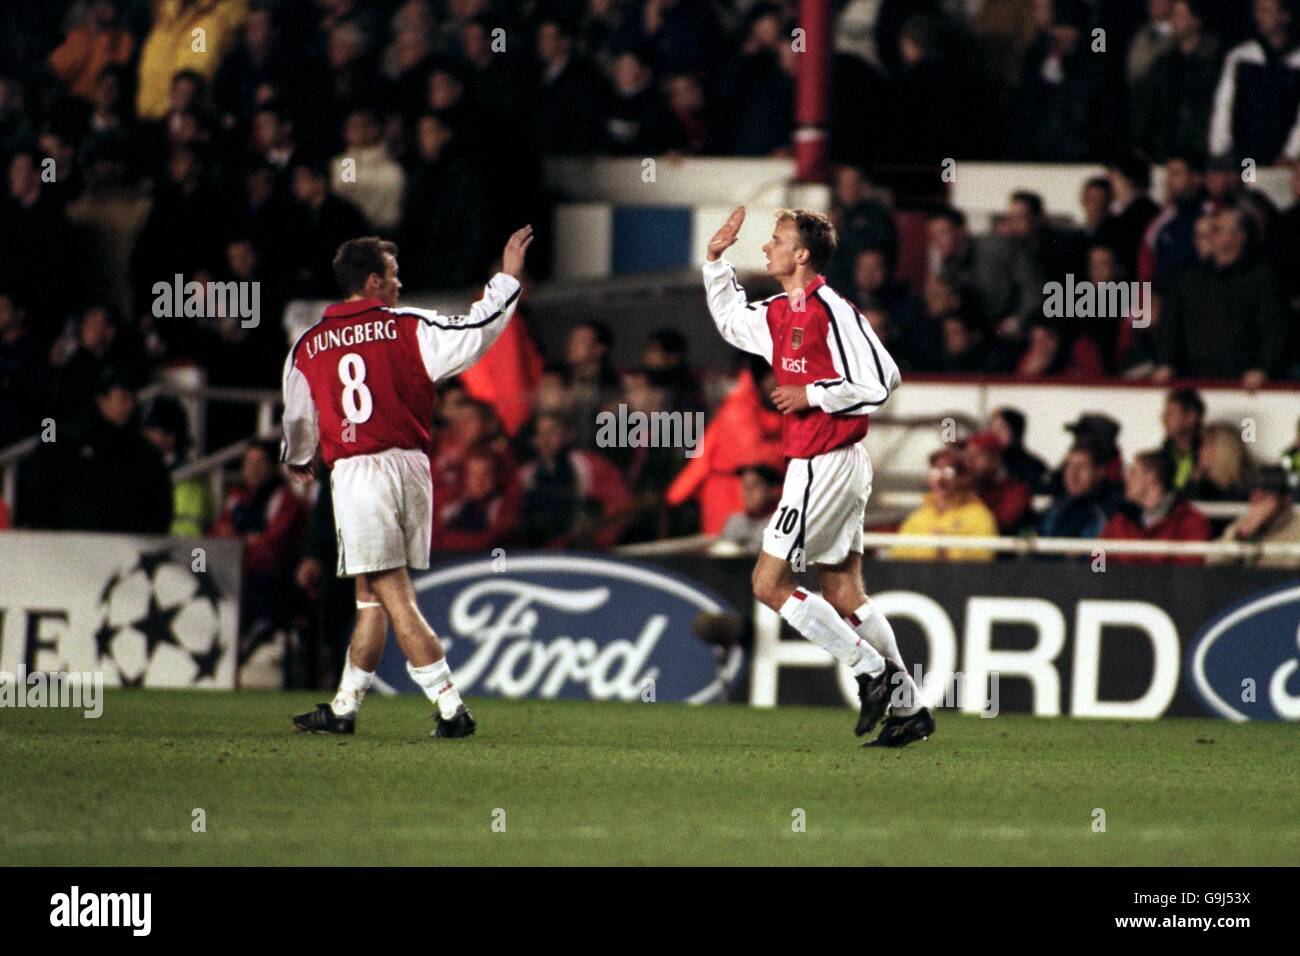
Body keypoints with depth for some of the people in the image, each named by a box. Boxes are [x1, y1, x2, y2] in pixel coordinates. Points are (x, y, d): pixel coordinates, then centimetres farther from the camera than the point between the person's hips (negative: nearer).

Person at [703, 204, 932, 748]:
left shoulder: (831, 312, -16)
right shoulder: (779, 314, 12)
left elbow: (881, 381, -19)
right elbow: (729, 319, 33)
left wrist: (812, 395, -15)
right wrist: (715, 259, 24)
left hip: (824, 468, -9)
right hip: (833, 467, 9)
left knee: (768, 584, -7)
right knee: (843, 596, 11)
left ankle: (873, 669, -4)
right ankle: (909, 707, 14)